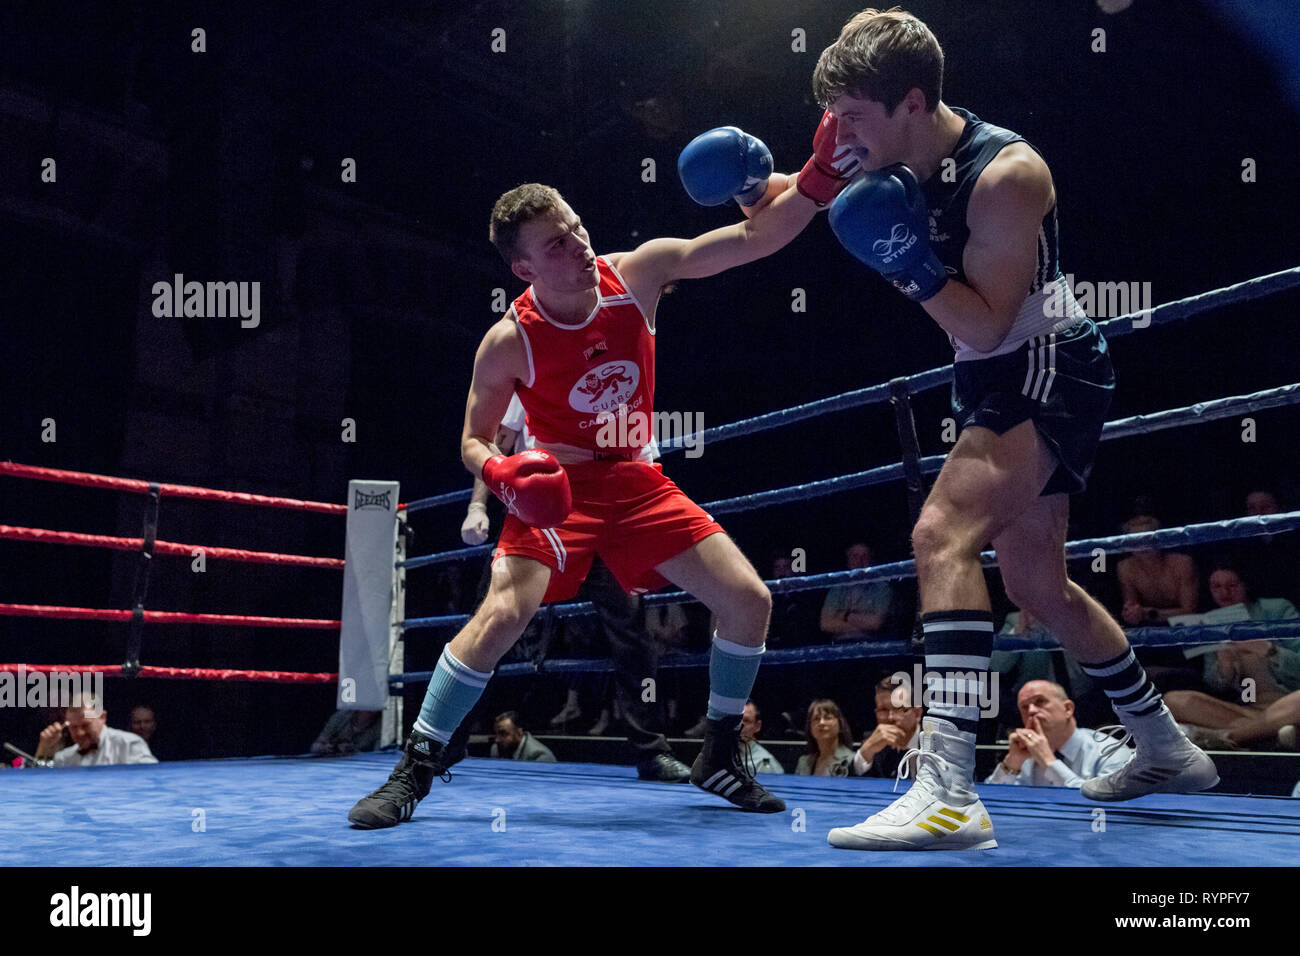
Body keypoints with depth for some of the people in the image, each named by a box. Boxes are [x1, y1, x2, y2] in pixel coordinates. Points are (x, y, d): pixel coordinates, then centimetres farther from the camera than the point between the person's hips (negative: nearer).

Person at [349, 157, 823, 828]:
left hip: (636, 481, 4)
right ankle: (413, 771, -8)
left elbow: (757, 237, -9)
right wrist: (502, 474, -27)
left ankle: (719, 758, 17)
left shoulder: (638, 272, -11)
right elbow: (475, 440, -4)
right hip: (558, 488, -4)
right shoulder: (509, 342, -17)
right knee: (502, 614, -25)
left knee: (749, 601, -3)